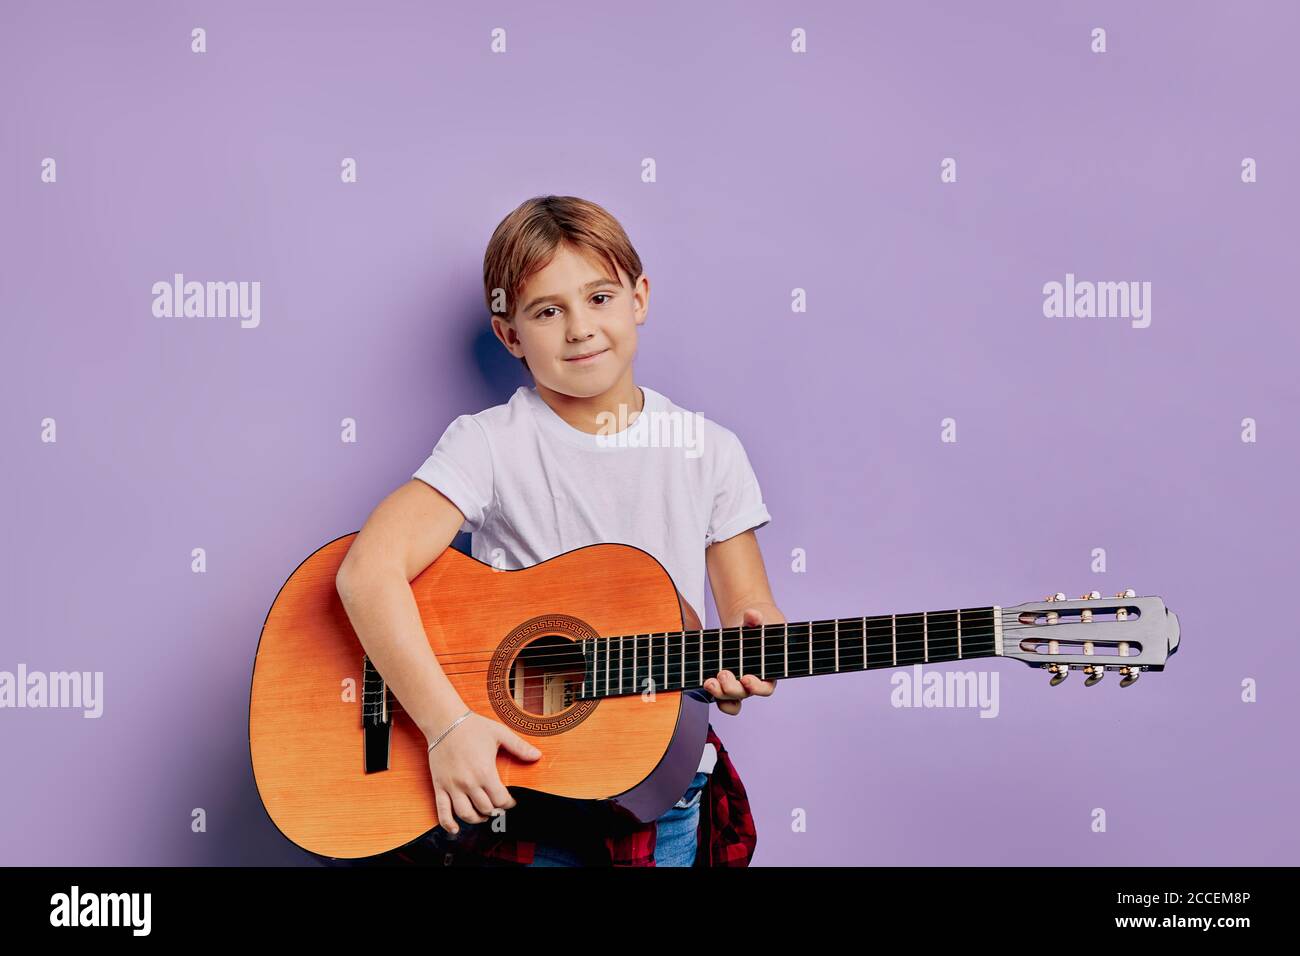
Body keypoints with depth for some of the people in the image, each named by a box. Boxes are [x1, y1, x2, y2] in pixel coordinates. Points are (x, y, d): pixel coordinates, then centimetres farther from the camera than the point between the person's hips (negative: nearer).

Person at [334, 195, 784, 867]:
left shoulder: (709, 452, 3)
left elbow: (748, 606, 9)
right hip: (510, 769, -2)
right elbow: (369, 571, -19)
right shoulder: (489, 444, -7)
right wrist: (449, 726, -27)